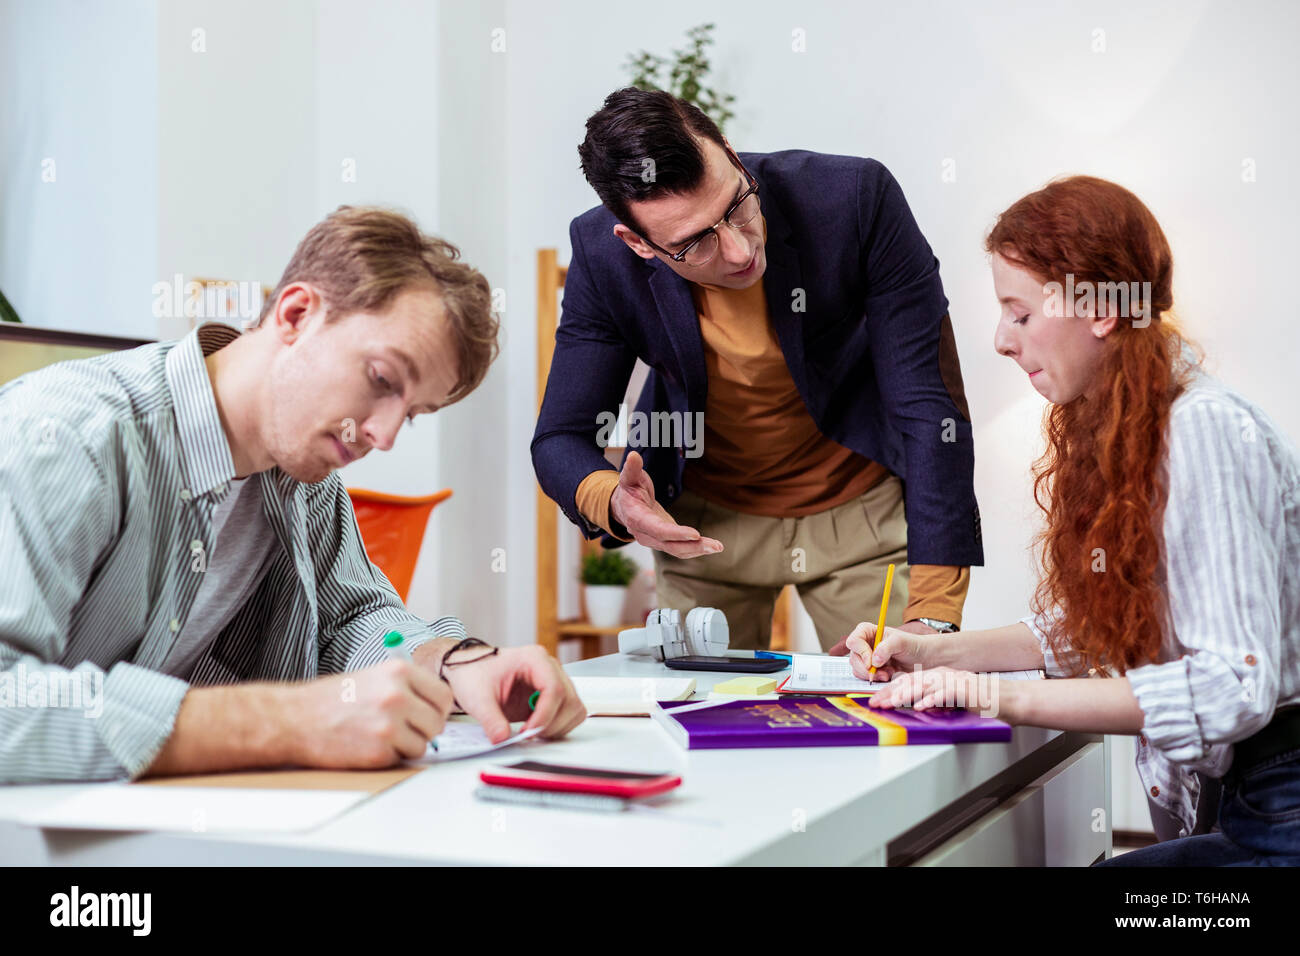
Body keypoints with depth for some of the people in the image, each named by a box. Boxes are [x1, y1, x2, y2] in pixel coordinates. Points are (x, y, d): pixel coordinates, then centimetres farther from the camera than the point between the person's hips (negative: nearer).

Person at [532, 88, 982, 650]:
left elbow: (932, 405, -25)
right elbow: (560, 440, -12)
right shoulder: (602, 257, -22)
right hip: (702, 525, 1)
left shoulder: (855, 198, -27)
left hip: (862, 511, -1)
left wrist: (934, 616, -32)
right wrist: (611, 501, -37)